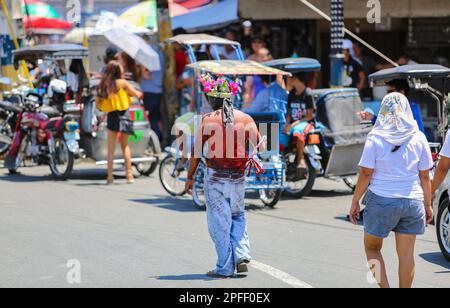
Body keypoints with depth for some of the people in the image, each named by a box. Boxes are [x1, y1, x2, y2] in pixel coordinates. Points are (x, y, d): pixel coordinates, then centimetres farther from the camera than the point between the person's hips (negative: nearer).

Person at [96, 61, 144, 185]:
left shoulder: (103, 85, 3)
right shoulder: (121, 83, -7)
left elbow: (98, 105, 4)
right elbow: (137, 94, -3)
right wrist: (140, 94, 18)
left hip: (111, 117, 2)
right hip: (123, 116, -2)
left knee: (111, 149, 6)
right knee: (125, 146, 12)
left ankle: (110, 177, 1)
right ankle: (129, 174, 8)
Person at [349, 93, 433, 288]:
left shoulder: (375, 138, -6)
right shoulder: (418, 138, 1)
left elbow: (365, 174, -7)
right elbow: (425, 176, 4)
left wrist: (355, 201, 1)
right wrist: (428, 205, 13)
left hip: (381, 200, -2)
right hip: (412, 201, 2)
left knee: (372, 247, 14)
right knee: (406, 255, 8)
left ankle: (384, 286, 0)